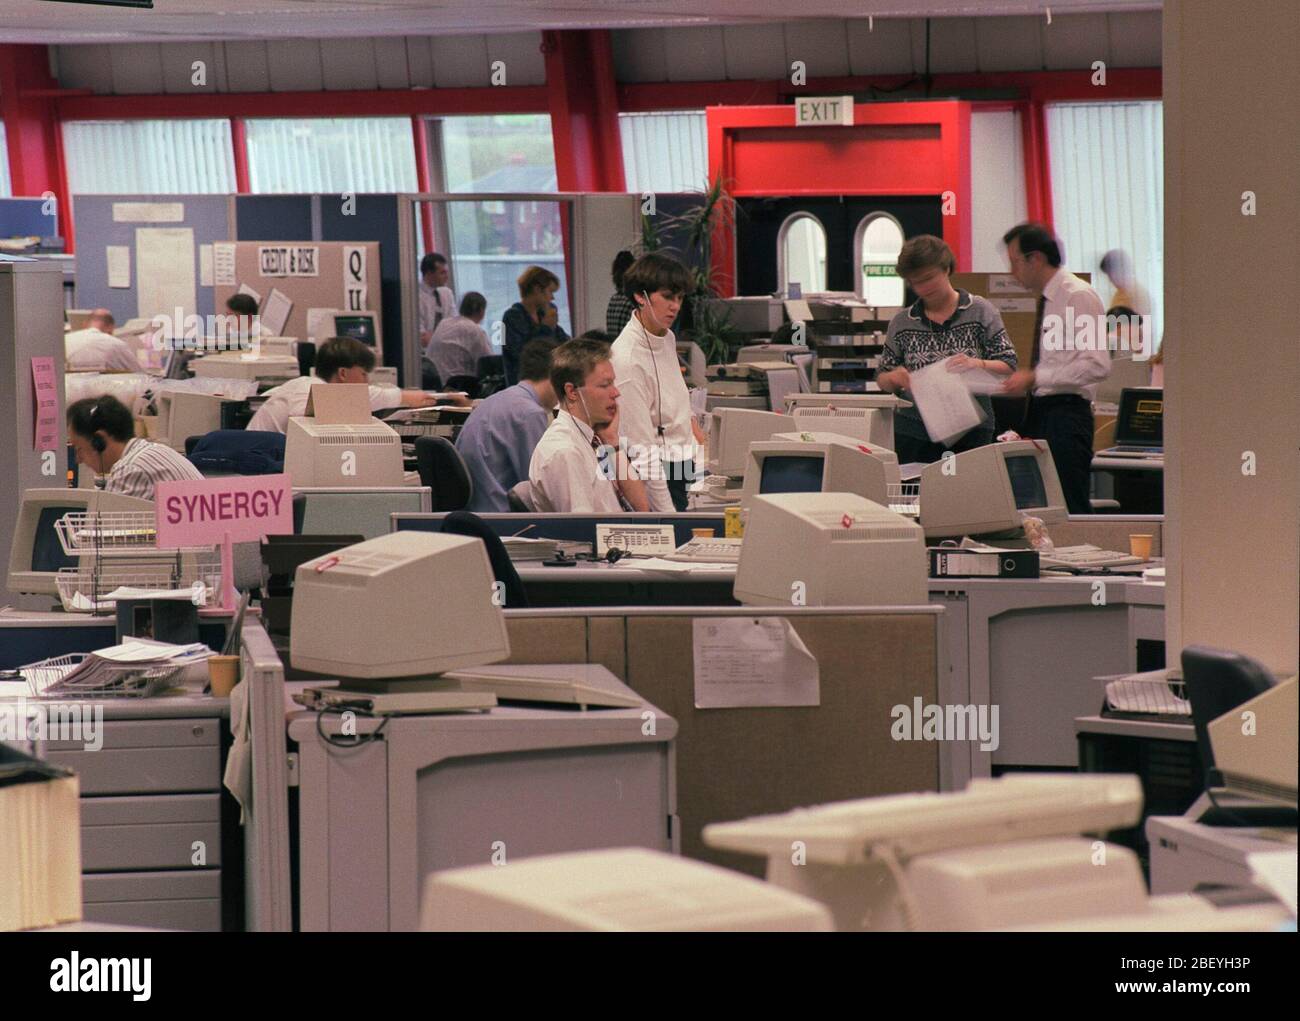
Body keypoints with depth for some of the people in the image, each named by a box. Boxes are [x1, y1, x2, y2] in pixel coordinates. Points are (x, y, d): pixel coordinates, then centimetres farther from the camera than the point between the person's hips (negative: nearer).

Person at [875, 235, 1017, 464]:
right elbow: (882, 380, 12)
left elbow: (1009, 366, -2)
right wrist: (895, 378, -10)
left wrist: (977, 364, -21)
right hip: (913, 433, 2)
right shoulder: (901, 322, 7)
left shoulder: (981, 311, 2)